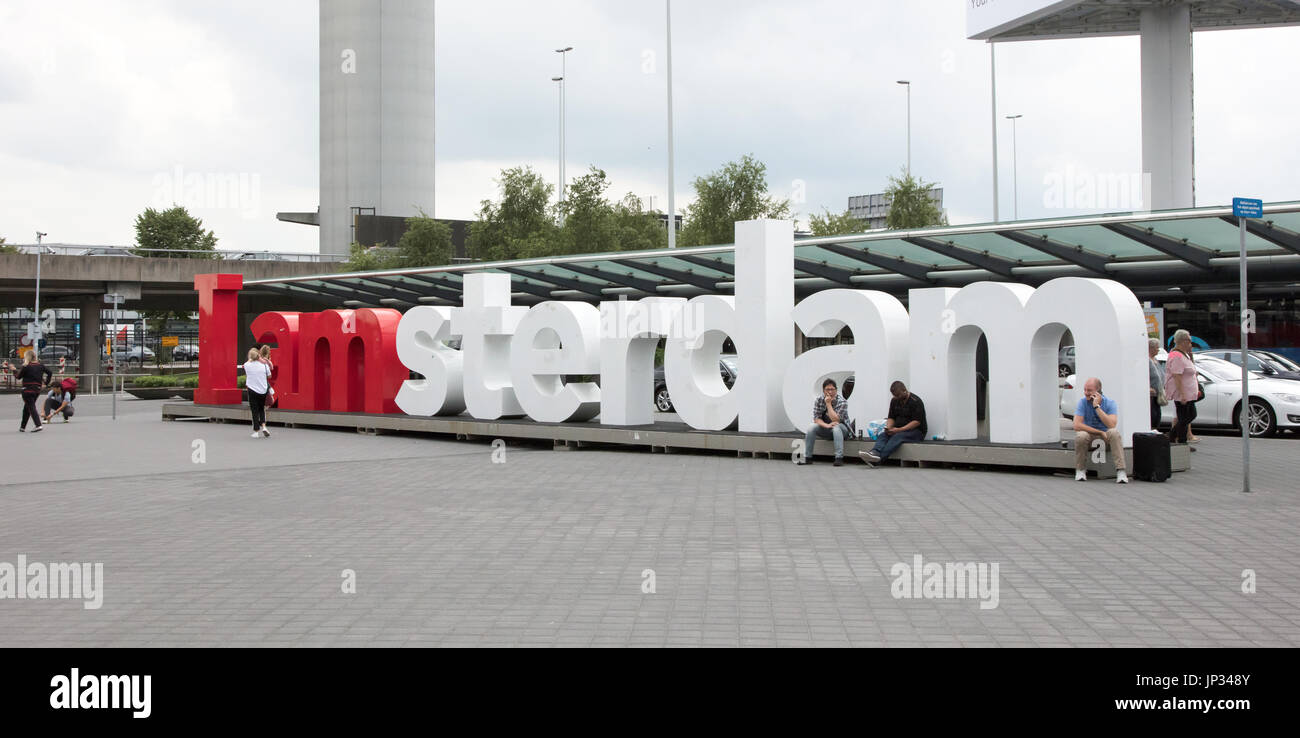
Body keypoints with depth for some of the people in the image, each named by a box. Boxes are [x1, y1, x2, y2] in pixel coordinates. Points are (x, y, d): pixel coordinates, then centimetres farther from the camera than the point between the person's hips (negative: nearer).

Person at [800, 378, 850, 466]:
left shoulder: (842, 402, -17)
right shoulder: (818, 401, -5)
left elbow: (836, 420, -26)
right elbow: (816, 418, -10)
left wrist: (828, 404, -25)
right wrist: (826, 425, -30)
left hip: (842, 429, -3)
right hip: (825, 429, 3)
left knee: (836, 427, -37)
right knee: (811, 427, -23)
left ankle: (839, 458, -42)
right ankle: (807, 457, -18)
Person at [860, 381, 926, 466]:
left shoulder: (915, 401, -11)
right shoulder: (894, 401, 11)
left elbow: (917, 422, -17)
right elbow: (891, 417, 13)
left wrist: (899, 429, -25)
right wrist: (888, 428, -10)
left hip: (915, 431, -6)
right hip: (898, 430, 7)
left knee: (897, 437, -34)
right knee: (883, 435, -22)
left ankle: (879, 457, -56)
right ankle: (874, 453, -52)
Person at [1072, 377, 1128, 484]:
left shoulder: (1110, 403, -10)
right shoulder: (1082, 402, -8)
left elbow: (1112, 425, -26)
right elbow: (1077, 425, -18)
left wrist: (1097, 407, -27)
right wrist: (1100, 432, -21)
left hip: (1105, 438, 0)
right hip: (1089, 436, 0)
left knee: (1114, 432, -33)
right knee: (1081, 435, -34)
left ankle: (1121, 472, -34)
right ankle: (1080, 471, -14)